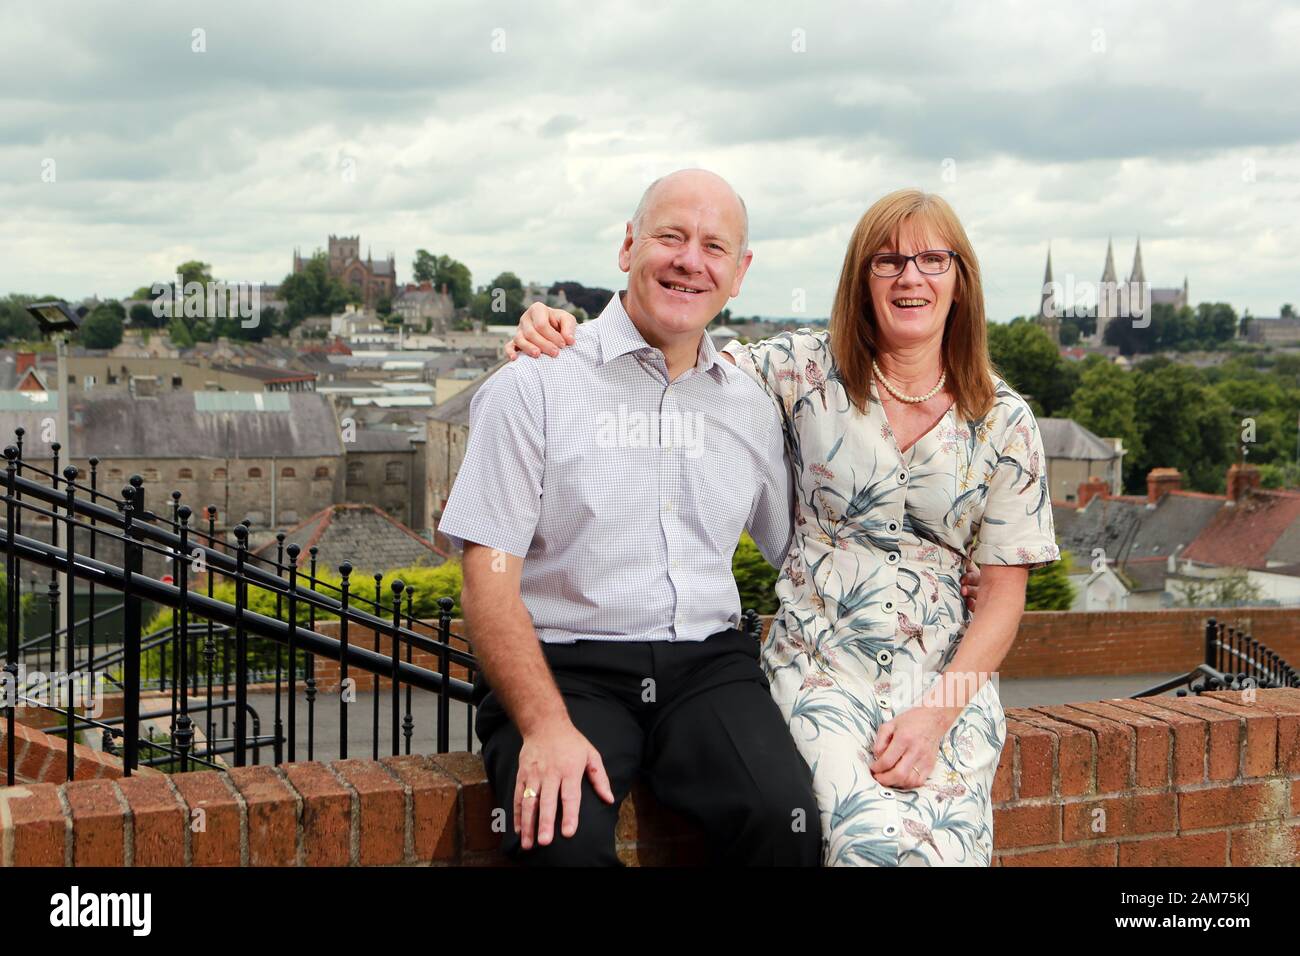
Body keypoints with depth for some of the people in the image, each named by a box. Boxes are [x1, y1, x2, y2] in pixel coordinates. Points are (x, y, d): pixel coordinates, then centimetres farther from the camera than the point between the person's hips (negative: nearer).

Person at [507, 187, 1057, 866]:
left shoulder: (1006, 422, 5)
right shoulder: (811, 371, 3)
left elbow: (1004, 595, 4)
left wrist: (934, 715, -9)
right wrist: (565, 332, -22)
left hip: (947, 674, 1)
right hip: (819, 665, -1)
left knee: (948, 847, -27)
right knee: (873, 842, -29)